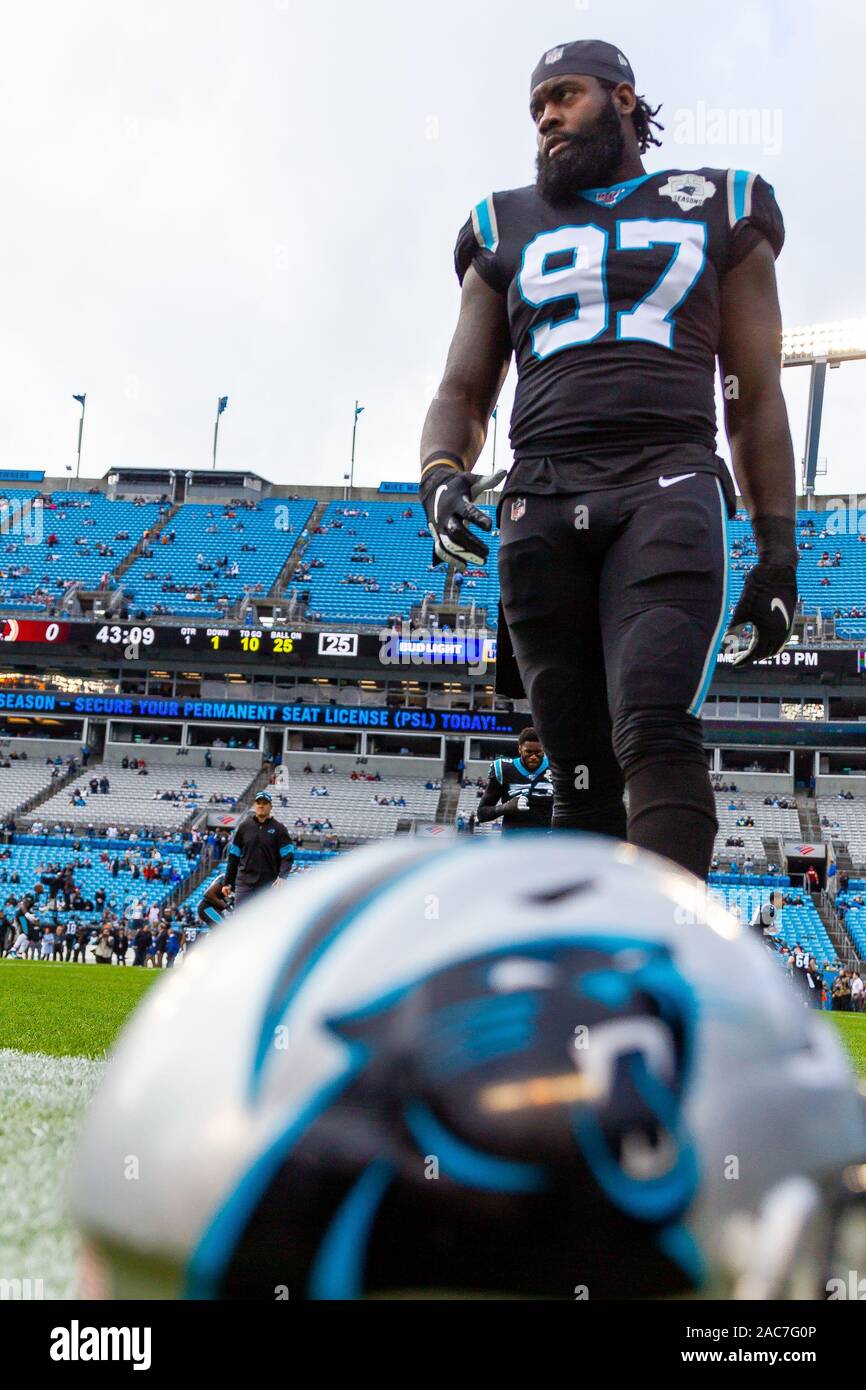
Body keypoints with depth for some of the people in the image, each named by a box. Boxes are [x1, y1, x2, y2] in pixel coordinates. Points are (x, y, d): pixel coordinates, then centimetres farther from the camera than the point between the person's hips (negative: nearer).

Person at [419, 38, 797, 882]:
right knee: (581, 774, 1)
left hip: (668, 490, -3)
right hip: (541, 507, 3)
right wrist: (440, 474, -4)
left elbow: (756, 399, 15)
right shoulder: (508, 231, 23)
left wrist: (778, 549, 6)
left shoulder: (717, 213, 18)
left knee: (655, 731, -25)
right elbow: (463, 394, 19)